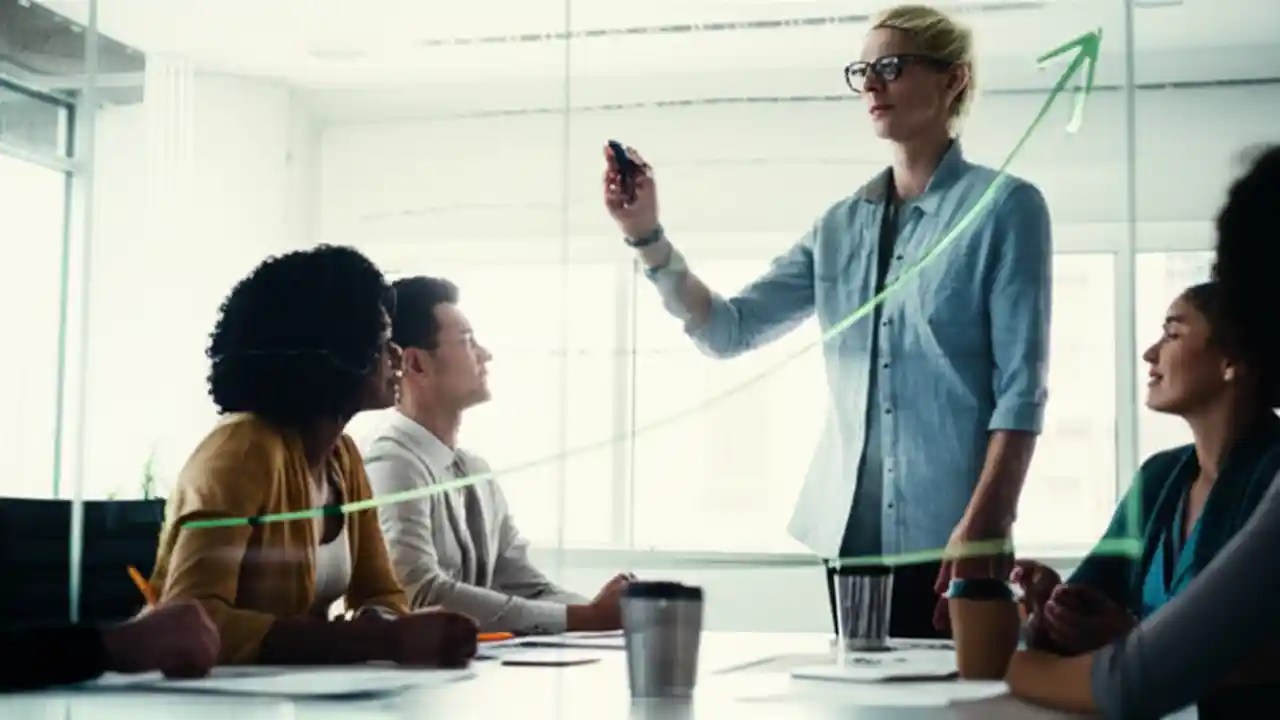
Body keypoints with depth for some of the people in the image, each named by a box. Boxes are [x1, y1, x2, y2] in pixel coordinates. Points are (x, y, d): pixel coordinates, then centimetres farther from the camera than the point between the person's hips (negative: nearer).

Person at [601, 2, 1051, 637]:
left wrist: (985, 526, -19)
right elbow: (728, 329, 7)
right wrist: (646, 236, -5)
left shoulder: (1004, 207, -2)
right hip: (851, 532, 5)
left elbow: (1021, 389, -9)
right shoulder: (841, 226, 12)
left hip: (948, 536, -5)